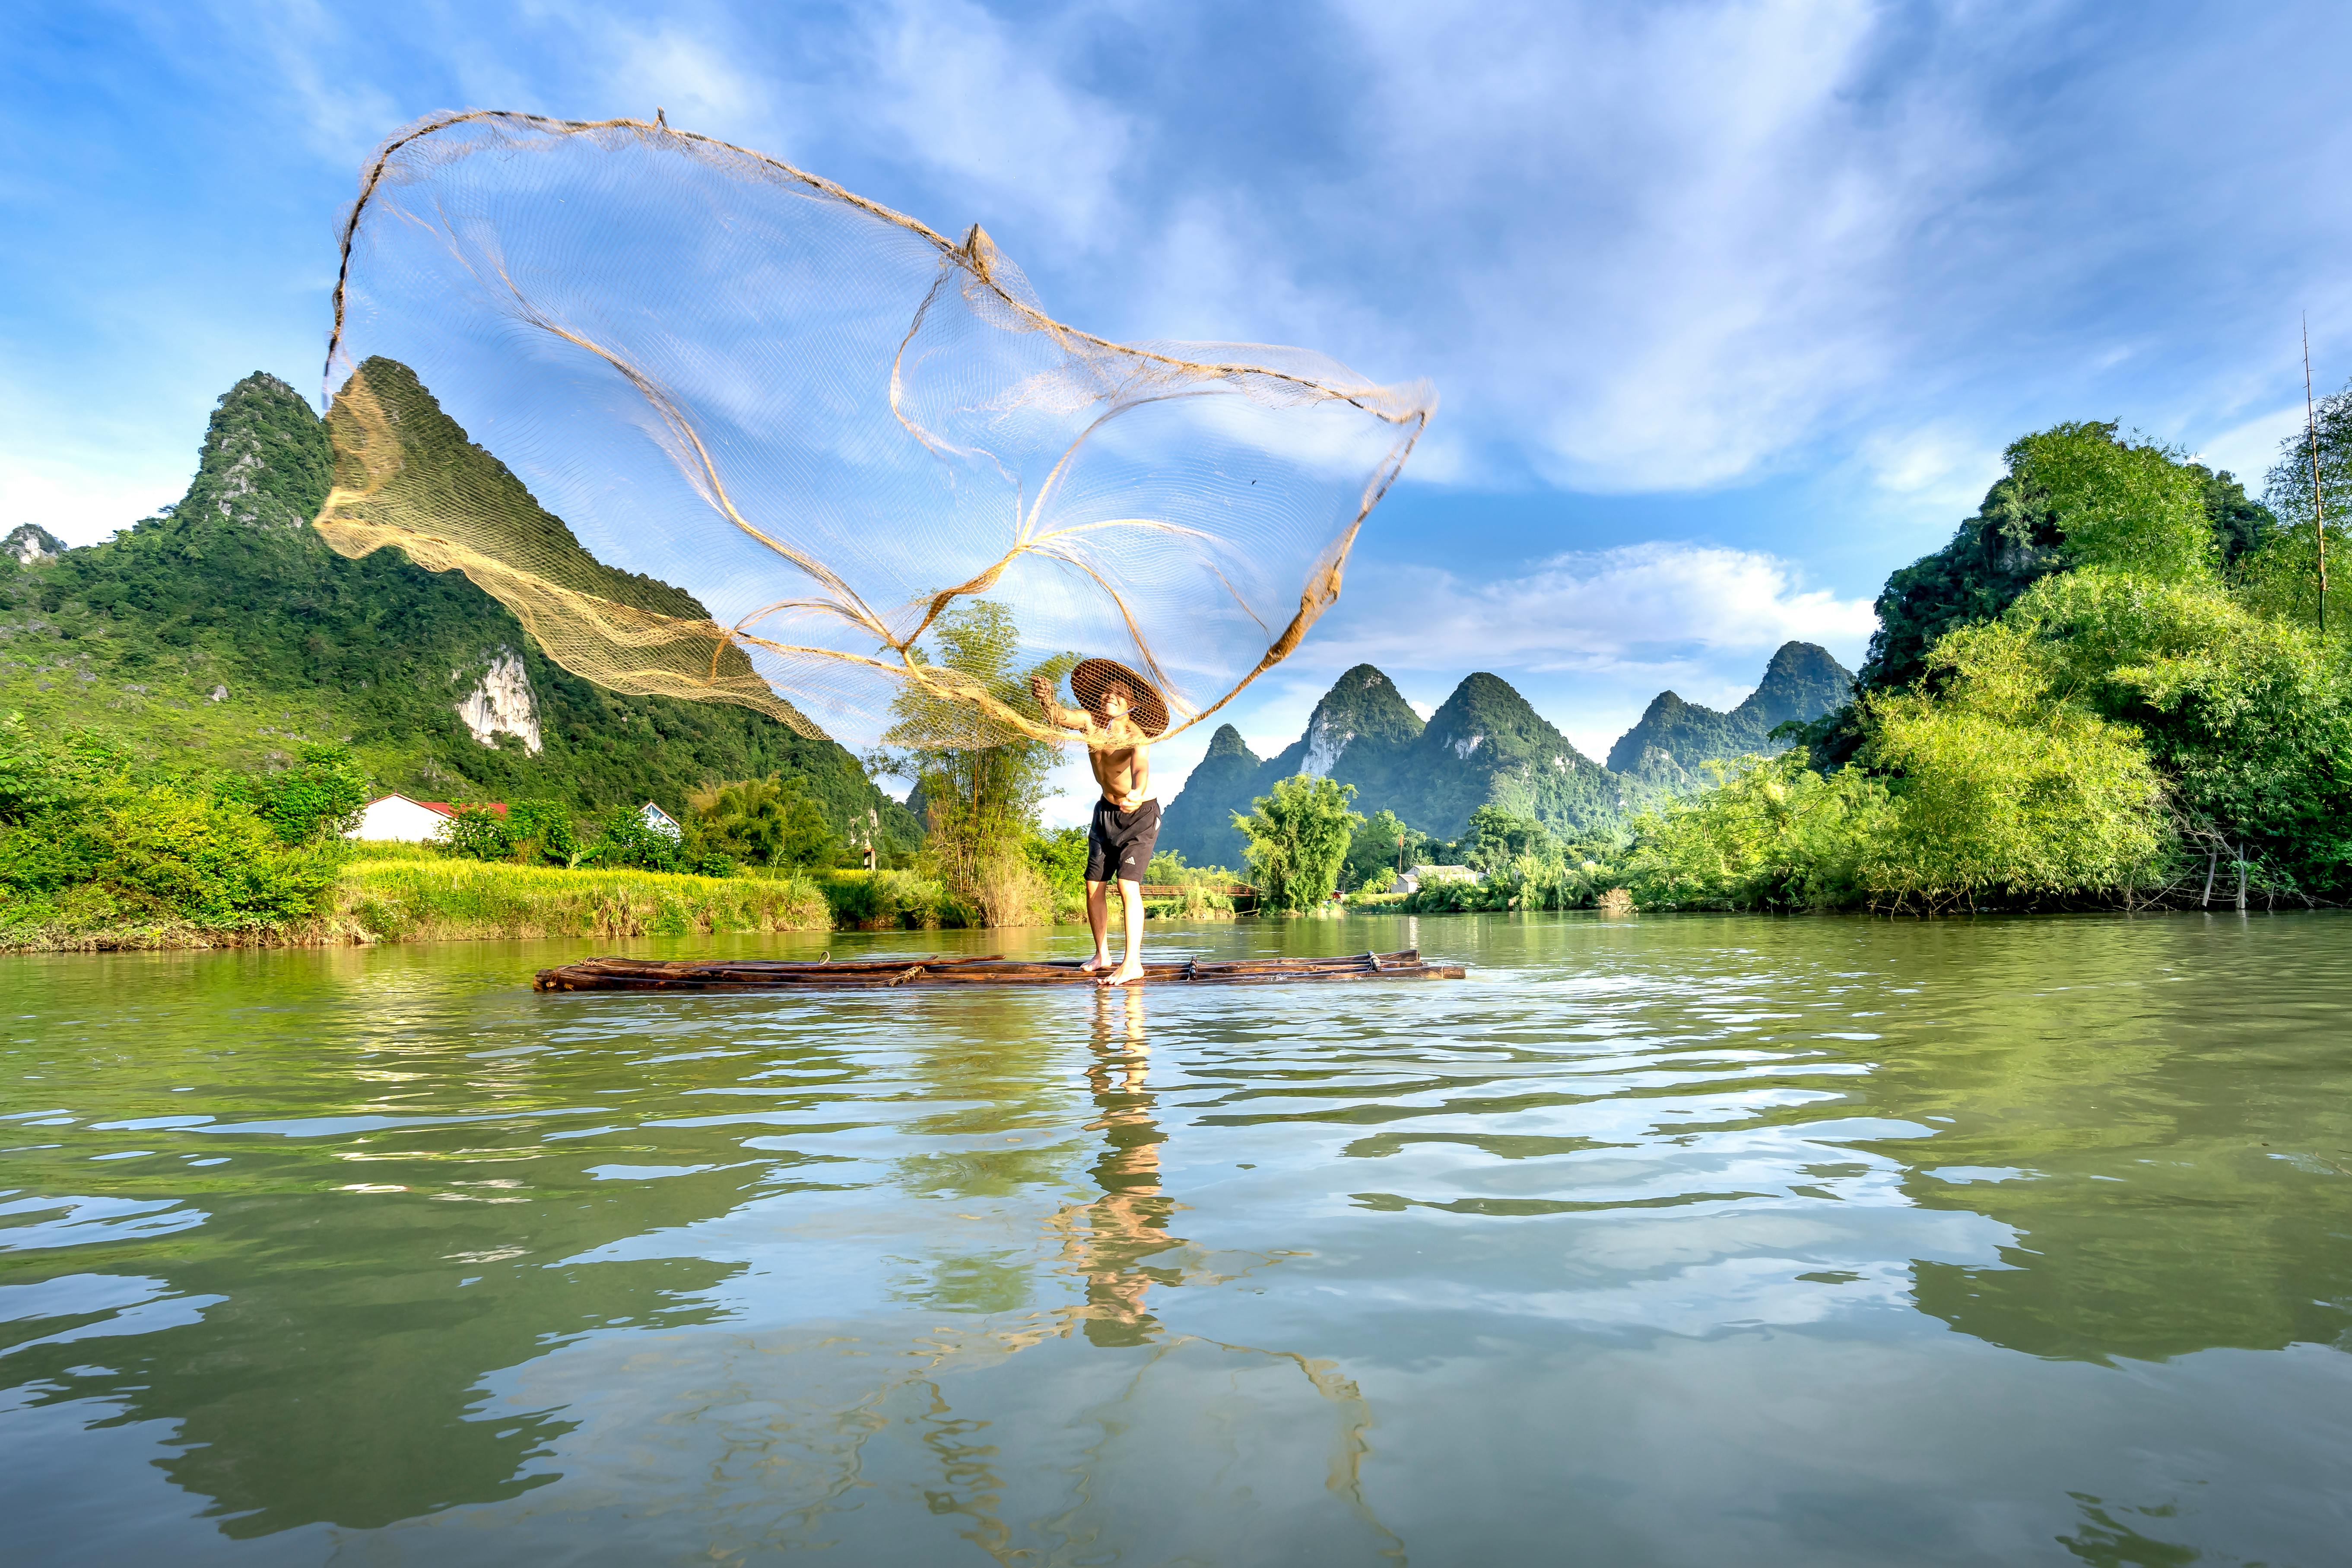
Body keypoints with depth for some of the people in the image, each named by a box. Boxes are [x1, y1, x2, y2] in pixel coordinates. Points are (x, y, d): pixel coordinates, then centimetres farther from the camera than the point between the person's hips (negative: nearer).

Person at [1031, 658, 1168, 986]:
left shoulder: (1134, 735, -28)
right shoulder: (1089, 720, -12)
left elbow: (1141, 768, -48)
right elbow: (1061, 716, -30)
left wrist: (1137, 794, -70)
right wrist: (1046, 700, -54)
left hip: (1140, 814, -6)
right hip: (1106, 811, 6)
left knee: (1127, 883, -20)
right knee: (1094, 884, 7)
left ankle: (1133, 963, -21)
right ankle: (1102, 955, 21)